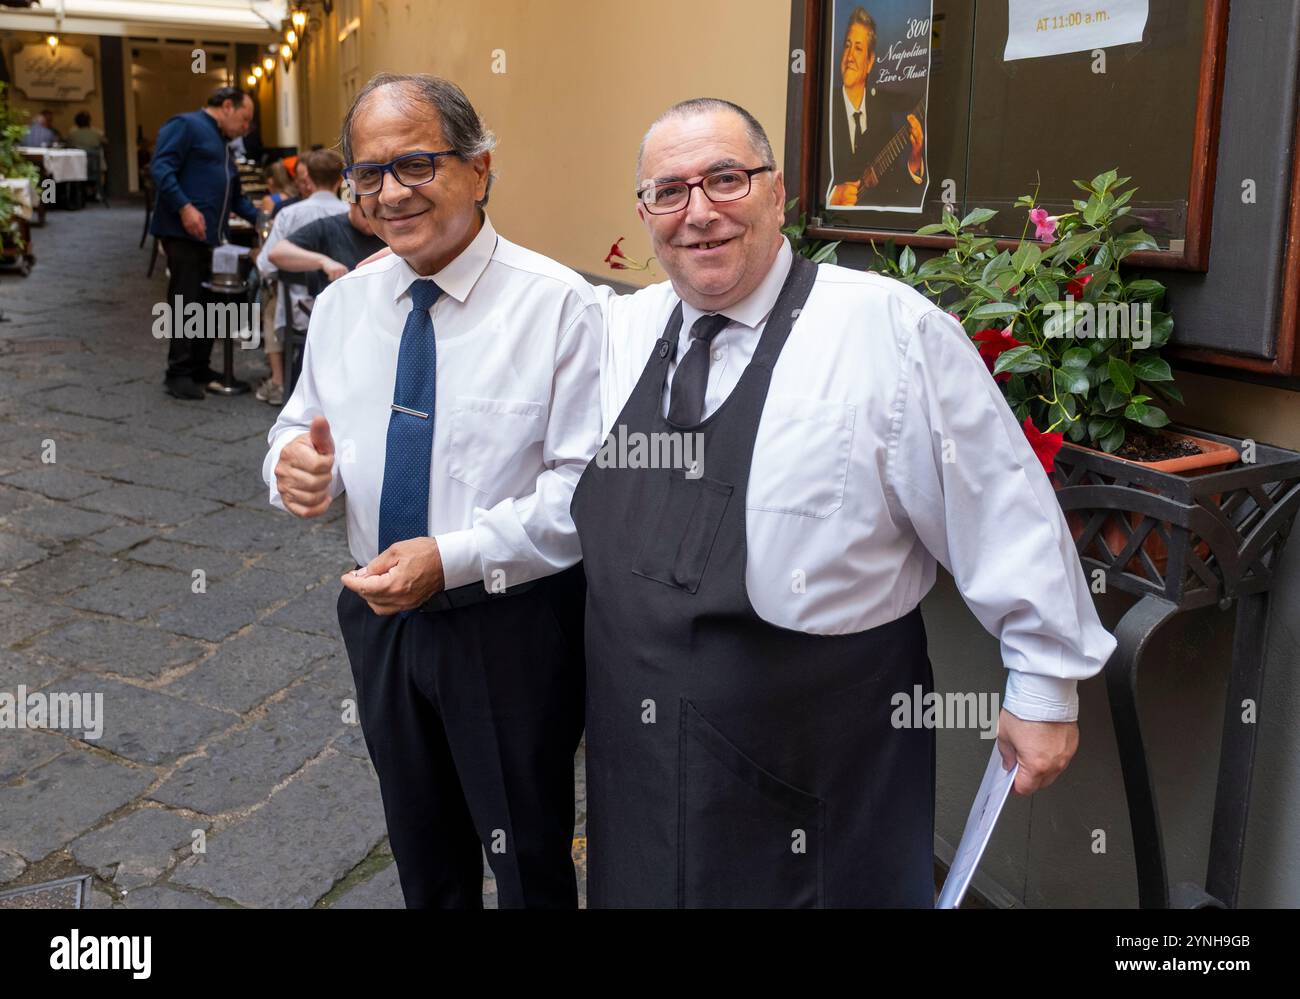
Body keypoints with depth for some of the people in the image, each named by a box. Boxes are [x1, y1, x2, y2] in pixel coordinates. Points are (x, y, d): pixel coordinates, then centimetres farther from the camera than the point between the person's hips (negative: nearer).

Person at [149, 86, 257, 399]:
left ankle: (199, 368, 19)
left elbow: (235, 196, 31)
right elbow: (160, 168, -15)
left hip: (208, 235, 9)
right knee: (186, 302, -8)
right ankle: (179, 373, -3)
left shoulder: (221, 142, 26)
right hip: (183, 232, -9)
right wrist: (185, 207, -24)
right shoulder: (186, 126, -4)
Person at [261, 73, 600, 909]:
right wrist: (298, 466, -16)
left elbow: (589, 485, -19)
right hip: (381, 616, 5)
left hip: (513, 627, -5)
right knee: (423, 856, 24)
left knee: (530, 864, 15)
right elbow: (304, 437, 9)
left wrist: (455, 557, -26)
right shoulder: (340, 305, 2)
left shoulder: (558, 304, -15)